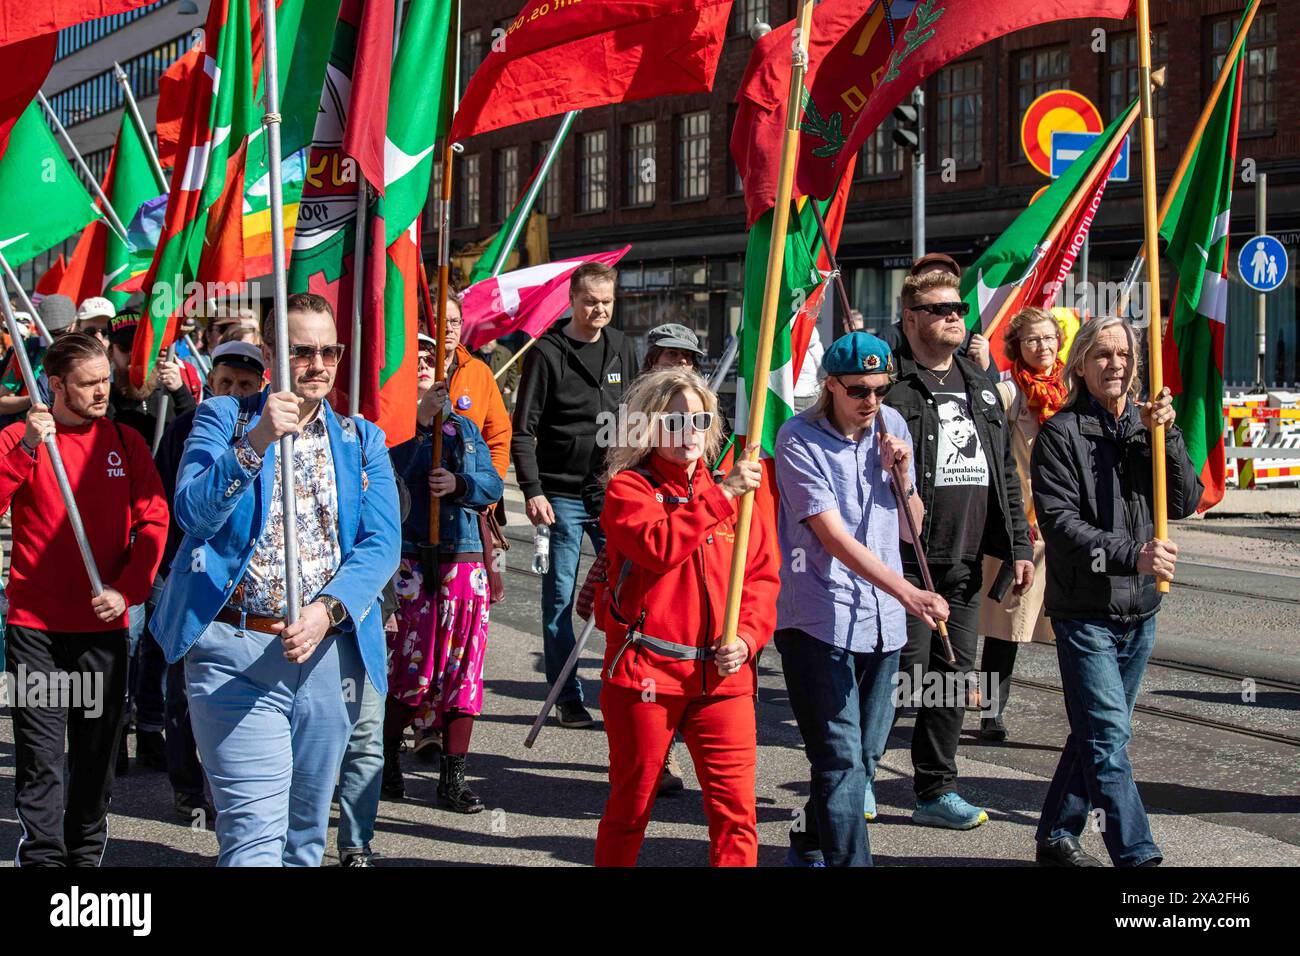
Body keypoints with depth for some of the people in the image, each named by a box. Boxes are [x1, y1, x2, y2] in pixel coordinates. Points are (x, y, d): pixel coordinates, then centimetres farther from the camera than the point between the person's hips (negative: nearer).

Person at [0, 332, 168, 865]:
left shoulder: (125, 443, 7)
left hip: (104, 623, 3)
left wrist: (126, 589, -9)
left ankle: (88, 855, 22)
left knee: (98, 751, 10)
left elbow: (154, 521, 3)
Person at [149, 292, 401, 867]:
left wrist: (327, 609, -15)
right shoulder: (224, 419, 6)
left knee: (305, 831, 13)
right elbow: (193, 512, -9)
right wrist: (257, 441, -23)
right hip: (235, 651, -4)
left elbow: (382, 542, 2)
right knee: (255, 833, -13)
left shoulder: (362, 440, 14)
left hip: (329, 651, 4)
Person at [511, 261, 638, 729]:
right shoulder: (547, 352, -4)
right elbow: (524, 430, -5)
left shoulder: (622, 349, 11)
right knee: (559, 599, 3)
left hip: (613, 493, 4)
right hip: (562, 496, -3)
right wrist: (532, 490, -14)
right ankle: (568, 698, 11)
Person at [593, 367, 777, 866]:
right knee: (631, 806, 9)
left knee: (735, 807, -5)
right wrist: (720, 495, -21)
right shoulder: (628, 488, -1)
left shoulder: (734, 491, 13)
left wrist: (747, 638, -6)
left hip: (721, 675, 3)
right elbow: (658, 547, -21)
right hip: (644, 671, -3)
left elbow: (762, 576, 10)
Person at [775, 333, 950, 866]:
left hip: (882, 620, 6)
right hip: (820, 617, -6)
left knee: (865, 756, 15)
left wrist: (901, 473, -5)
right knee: (841, 760, -12)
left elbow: (913, 527, 15)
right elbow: (833, 536, -19)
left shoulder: (891, 425, 8)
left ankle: (809, 850, 34)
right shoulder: (799, 439, -10)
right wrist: (907, 593, -29)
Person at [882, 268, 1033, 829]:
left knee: (953, 677, 9)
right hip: (909, 563, -7)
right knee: (904, 673, -5)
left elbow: (1005, 472, 20)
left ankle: (936, 792, 18)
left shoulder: (980, 385, 18)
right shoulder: (892, 384, -6)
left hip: (967, 563, 7)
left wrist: (1018, 545, 16)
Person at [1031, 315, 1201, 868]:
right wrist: (1130, 555, -27)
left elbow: (1185, 502, 2)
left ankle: (1056, 838, 28)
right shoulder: (1061, 433, -7)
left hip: (1140, 610, 6)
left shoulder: (1145, 425, 10)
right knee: (1108, 737, -12)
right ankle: (1137, 858, -13)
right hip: (1084, 611, -6)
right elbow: (1060, 521, -15)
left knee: (1097, 734, 14)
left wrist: (1166, 436, -12)